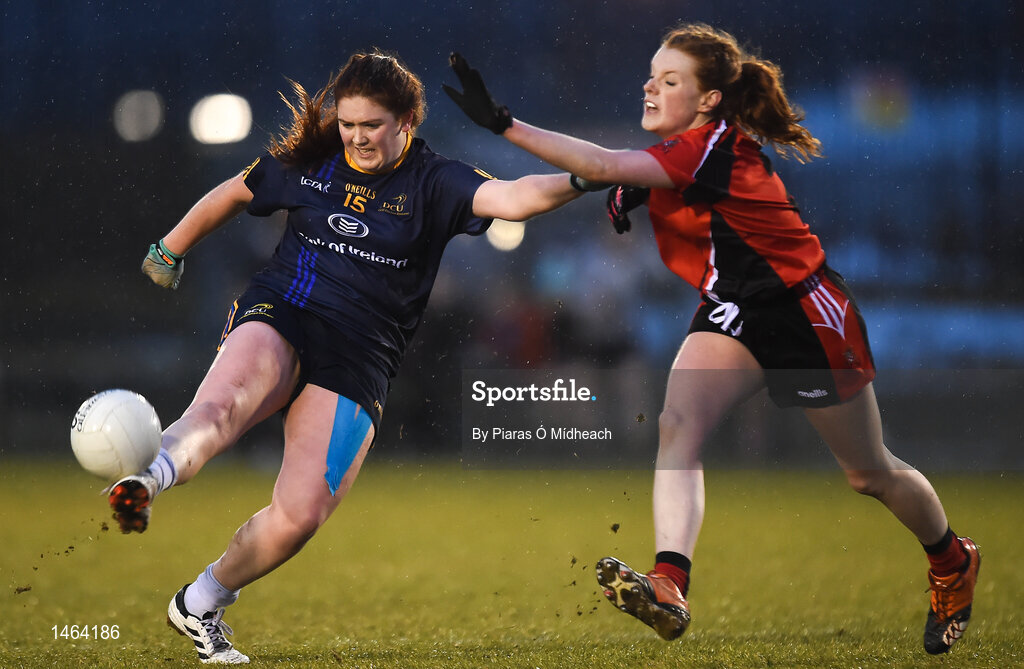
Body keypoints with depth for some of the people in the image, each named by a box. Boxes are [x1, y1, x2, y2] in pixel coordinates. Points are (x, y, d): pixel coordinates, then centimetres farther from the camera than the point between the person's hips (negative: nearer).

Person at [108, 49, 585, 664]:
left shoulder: (434, 183, 1)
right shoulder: (310, 161, 8)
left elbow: (513, 199, -15)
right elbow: (233, 195, 24)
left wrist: (583, 180, -32)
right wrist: (171, 250, 34)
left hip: (357, 361, 0)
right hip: (278, 319, 0)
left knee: (300, 516, -14)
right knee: (224, 403, -36)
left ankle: (201, 603, 8)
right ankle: (147, 482, -65)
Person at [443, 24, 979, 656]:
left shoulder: (713, 147, -27)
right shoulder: (682, 149, -1)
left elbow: (603, 166, -38)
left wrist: (503, 123, -41)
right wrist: (628, 196, -7)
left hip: (807, 315, -8)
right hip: (733, 314, 8)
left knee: (870, 473, 9)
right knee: (677, 425, -20)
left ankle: (953, 563, 37)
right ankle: (669, 587, -32)